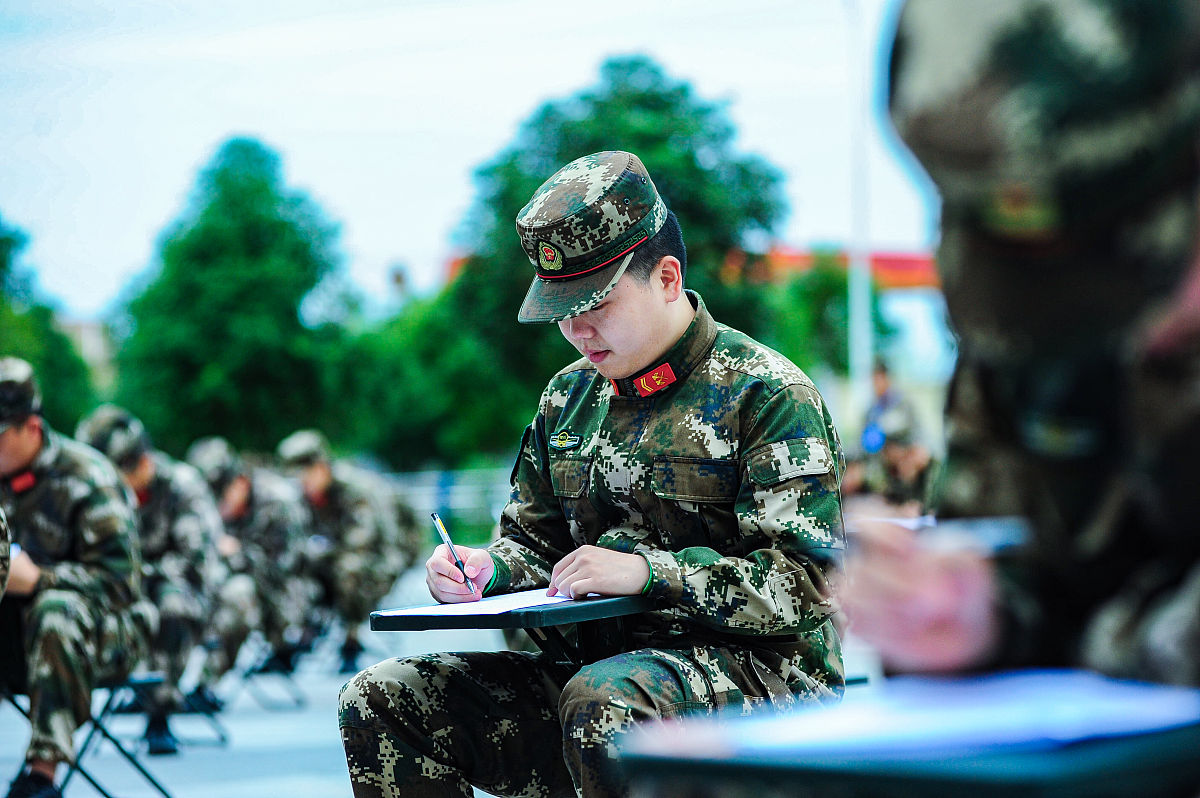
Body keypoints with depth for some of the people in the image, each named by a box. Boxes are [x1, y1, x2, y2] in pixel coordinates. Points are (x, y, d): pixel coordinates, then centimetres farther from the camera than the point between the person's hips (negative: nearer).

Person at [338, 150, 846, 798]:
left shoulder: (770, 396, -6)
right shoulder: (569, 395, 17)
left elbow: (803, 586, -13)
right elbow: (534, 544, 25)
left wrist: (649, 572, -22)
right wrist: (485, 570, 1)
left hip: (756, 672, -7)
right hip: (602, 665, 7)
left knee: (601, 704, -40)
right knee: (378, 701, -8)